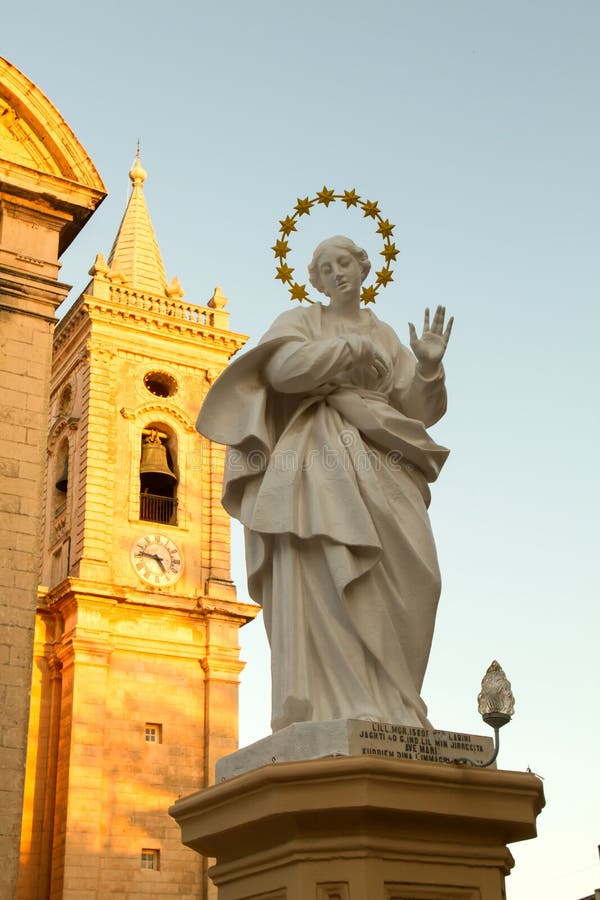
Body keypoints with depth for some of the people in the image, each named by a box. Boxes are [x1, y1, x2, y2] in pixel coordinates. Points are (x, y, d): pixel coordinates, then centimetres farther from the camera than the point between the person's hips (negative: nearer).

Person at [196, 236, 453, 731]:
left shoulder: (386, 336, 24)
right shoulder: (301, 319, 14)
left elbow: (417, 410, 14)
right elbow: (283, 367, -9)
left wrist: (429, 365, -3)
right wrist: (351, 349, -6)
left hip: (379, 464, 4)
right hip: (321, 454, -4)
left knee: (403, 576, -11)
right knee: (325, 572, -20)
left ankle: (387, 707, -7)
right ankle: (337, 704, -24)